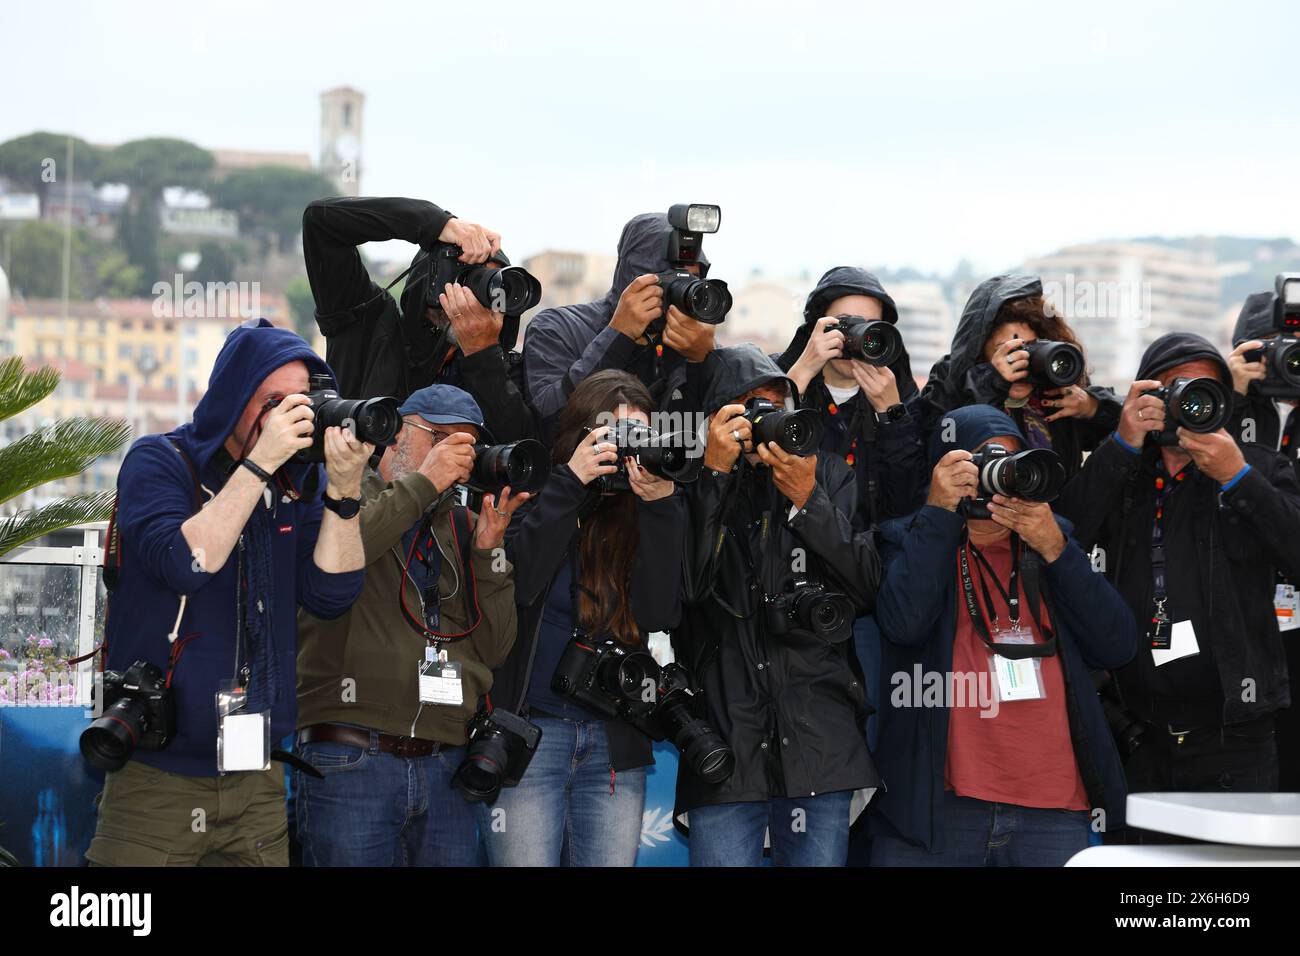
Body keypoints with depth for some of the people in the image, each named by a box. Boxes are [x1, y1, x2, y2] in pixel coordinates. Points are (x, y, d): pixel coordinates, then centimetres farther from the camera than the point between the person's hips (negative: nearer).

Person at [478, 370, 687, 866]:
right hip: (525, 732, -3)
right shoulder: (532, 495, 0)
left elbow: (659, 615, -5)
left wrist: (659, 505, -13)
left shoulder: (640, 512, 6)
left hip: (616, 744, 3)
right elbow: (516, 583, -15)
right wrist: (570, 482, -16)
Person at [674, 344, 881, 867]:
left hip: (821, 742, 2)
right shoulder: (692, 486, 4)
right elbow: (682, 588, -12)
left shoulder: (828, 474, 9)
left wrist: (807, 499, -10)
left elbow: (868, 586, 1)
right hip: (723, 741, -2)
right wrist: (716, 473, -13)